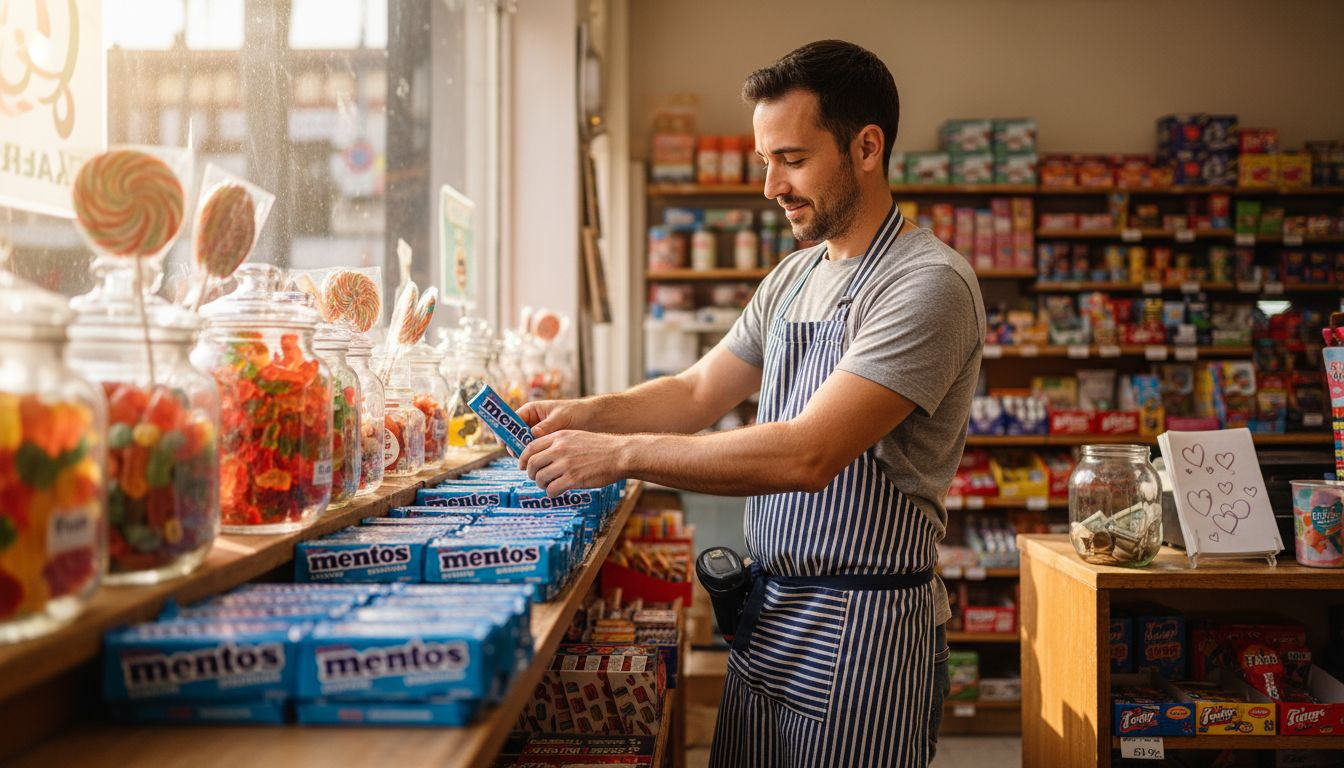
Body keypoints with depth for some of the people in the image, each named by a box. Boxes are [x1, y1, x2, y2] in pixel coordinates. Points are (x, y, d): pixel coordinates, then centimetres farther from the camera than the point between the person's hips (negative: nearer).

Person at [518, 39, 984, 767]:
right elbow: (698, 392, 16)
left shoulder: (930, 283, -18)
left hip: (859, 628, -8)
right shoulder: (792, 279, 11)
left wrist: (622, 453, -24)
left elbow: (810, 454, -26)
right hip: (767, 616, 8)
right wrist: (588, 413, -3)